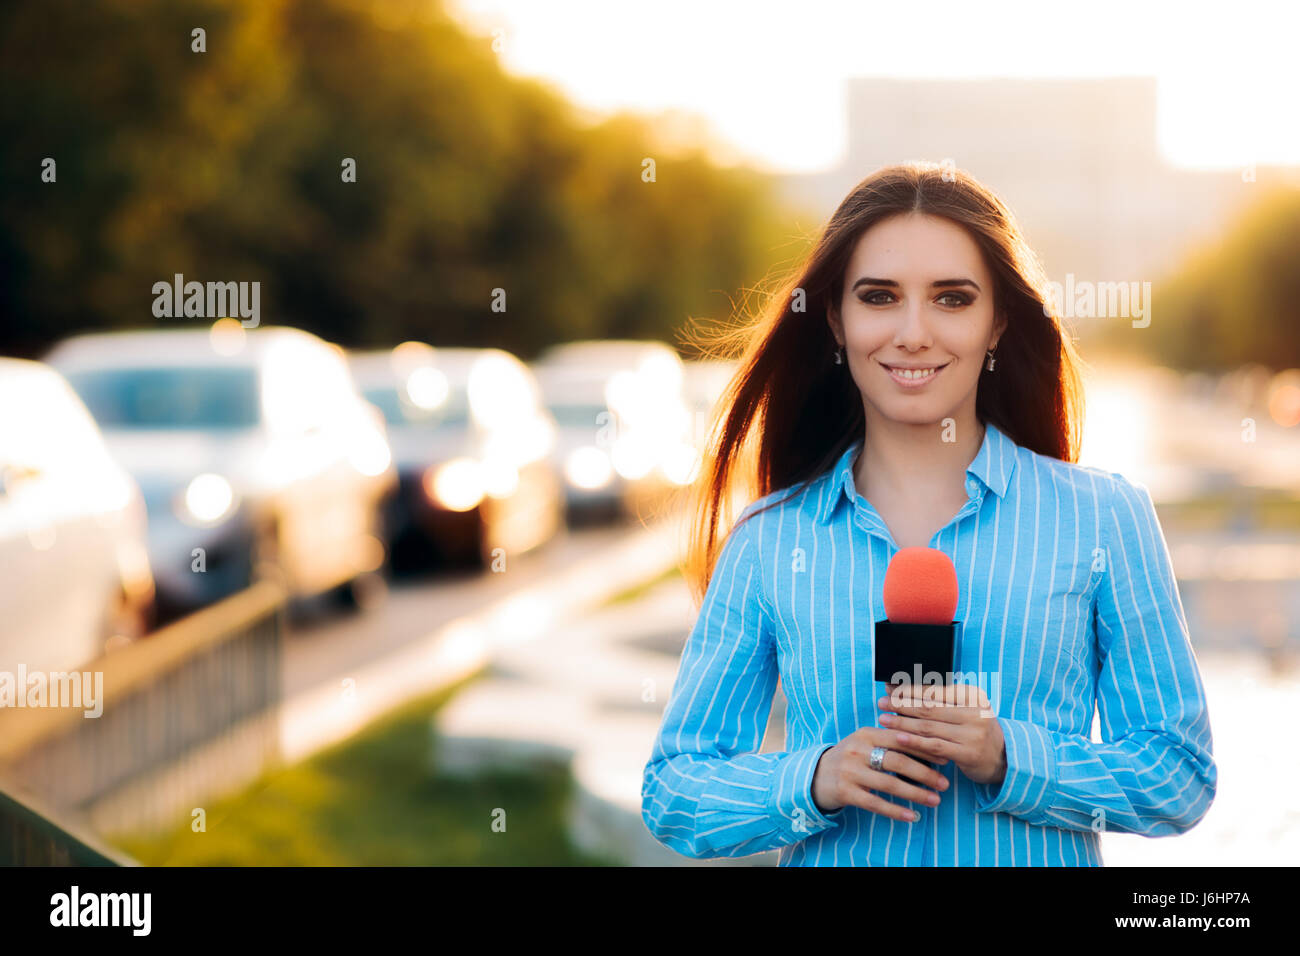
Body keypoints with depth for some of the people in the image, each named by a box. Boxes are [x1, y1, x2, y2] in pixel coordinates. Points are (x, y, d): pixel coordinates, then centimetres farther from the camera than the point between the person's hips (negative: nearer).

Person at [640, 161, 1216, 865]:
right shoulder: (766, 545, 2)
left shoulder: (1103, 519, 0)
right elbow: (671, 793, 2)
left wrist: (1010, 758, -15)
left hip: (1039, 861, -1)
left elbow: (1182, 779, -1)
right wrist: (814, 781, -15)